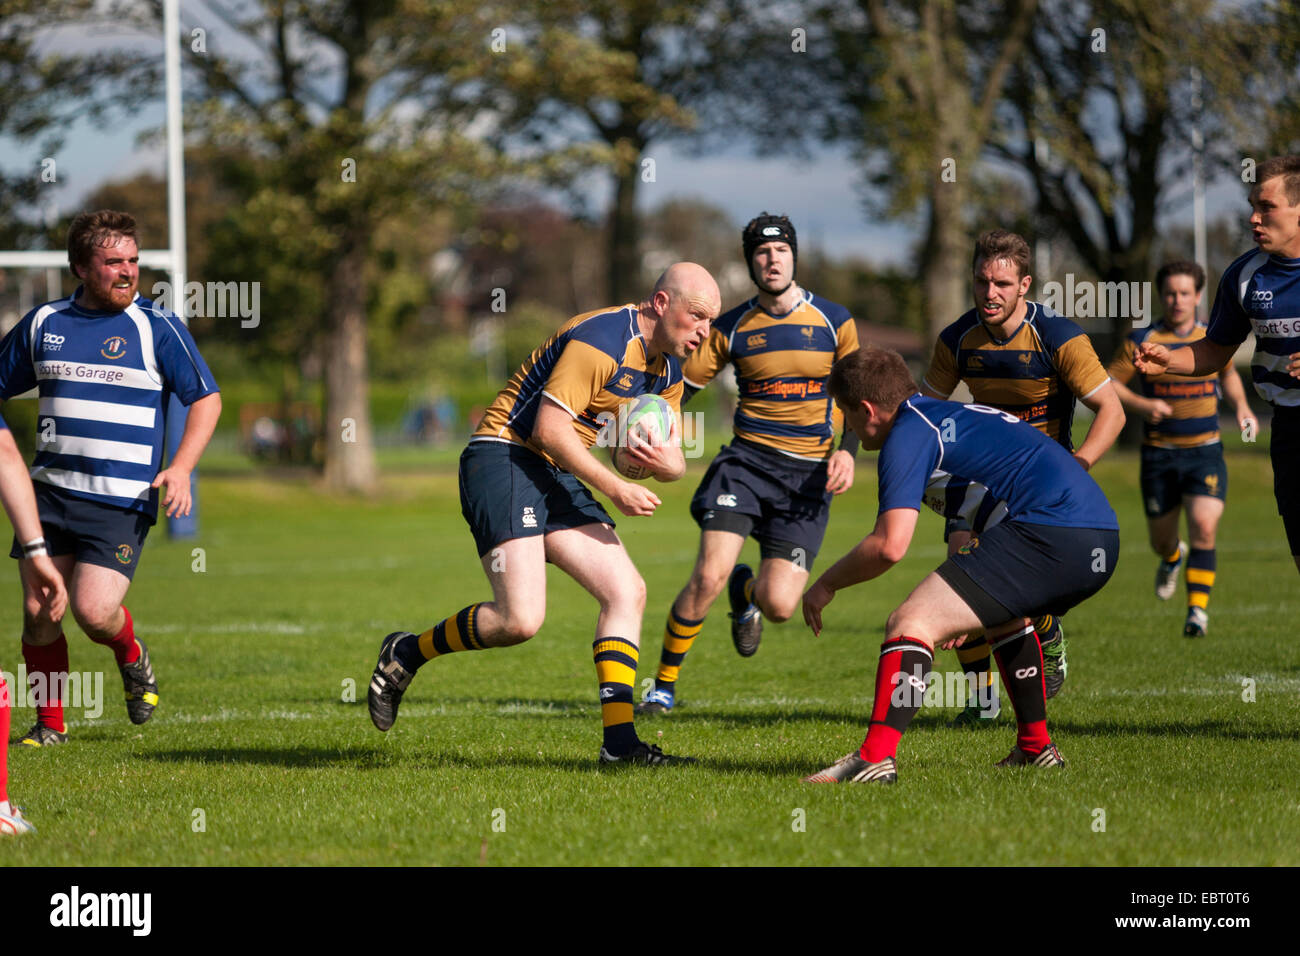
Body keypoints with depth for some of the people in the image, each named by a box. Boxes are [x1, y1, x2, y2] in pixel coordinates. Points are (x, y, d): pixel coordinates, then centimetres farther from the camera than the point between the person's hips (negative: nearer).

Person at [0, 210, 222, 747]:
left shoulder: (157, 329, -2)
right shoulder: (44, 323, 8)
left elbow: (206, 399, 1)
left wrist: (180, 469, -11)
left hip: (123, 501, -3)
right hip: (50, 491, 3)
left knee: (93, 611, -15)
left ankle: (132, 658, 20)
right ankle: (49, 724, 15)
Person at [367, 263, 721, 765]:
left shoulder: (667, 368, 12)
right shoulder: (602, 339, -18)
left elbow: (675, 463, 16)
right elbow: (548, 427, -22)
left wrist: (666, 463, -10)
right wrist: (613, 487, -20)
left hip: (556, 478, 10)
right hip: (504, 457, -10)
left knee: (627, 592, -2)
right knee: (520, 619, -20)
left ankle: (619, 741, -4)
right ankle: (407, 653, 3)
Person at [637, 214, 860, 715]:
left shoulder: (834, 321, 3)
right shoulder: (731, 328, 2)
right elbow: (680, 387, 5)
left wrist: (847, 450, -5)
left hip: (808, 473, 0)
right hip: (746, 459, 0)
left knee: (779, 605, -9)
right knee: (709, 576, -19)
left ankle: (746, 591, 32)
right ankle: (664, 684, 1)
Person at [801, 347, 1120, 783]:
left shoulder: (909, 434, -1)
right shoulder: (956, 417, 29)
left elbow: (890, 546, -12)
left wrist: (827, 584, 5)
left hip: (1048, 533, -10)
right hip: (1102, 540, 10)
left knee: (910, 624, -11)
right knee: (1006, 616, 38)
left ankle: (875, 758, -25)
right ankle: (1036, 747, 39)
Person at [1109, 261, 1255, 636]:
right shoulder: (1141, 342, -5)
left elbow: (1228, 373, 25)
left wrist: (1241, 407, 10)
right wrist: (1141, 405, -20)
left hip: (1205, 453, 0)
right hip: (1159, 454, 0)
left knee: (1204, 527, -18)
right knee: (1160, 539, 10)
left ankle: (1198, 608, -11)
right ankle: (1173, 557, 49)